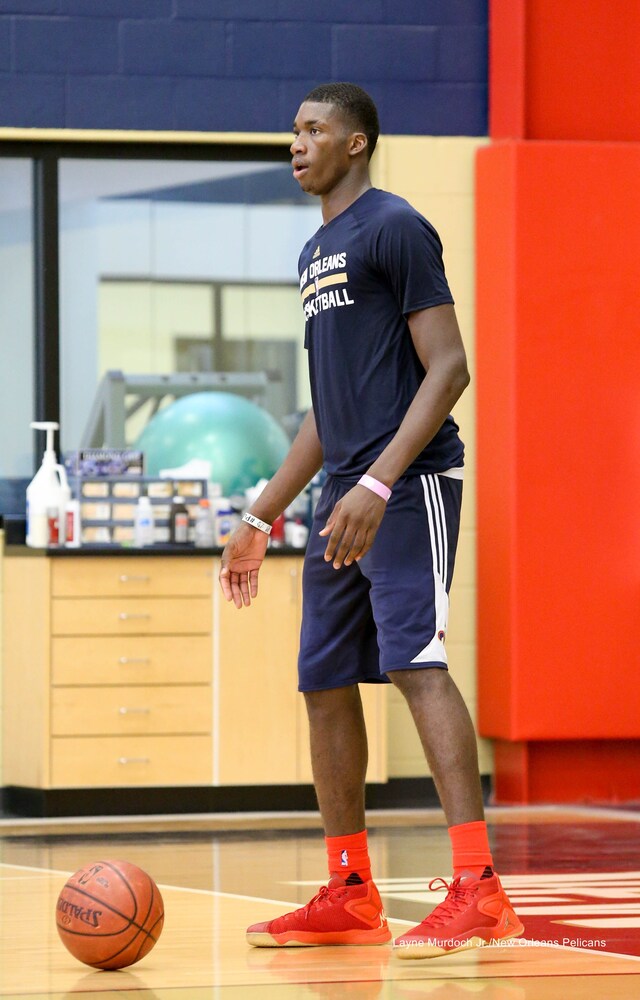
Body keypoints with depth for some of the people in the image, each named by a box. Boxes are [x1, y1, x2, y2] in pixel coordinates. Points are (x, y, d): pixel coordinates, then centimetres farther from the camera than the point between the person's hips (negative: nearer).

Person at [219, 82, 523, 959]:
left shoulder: (394, 229, -7)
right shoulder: (316, 253, 21)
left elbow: (448, 367, -15)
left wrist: (378, 484, -25)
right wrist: (263, 518, 24)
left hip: (410, 484, -9)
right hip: (346, 494, 9)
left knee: (414, 661, -20)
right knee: (325, 682, 8)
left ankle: (478, 890, -24)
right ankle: (350, 897, 17)